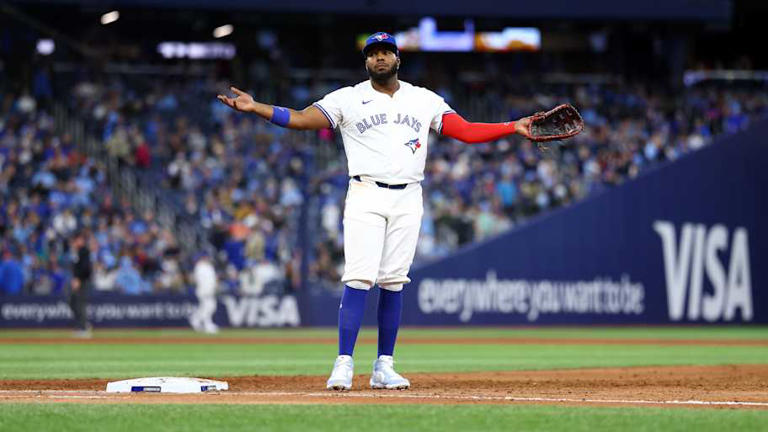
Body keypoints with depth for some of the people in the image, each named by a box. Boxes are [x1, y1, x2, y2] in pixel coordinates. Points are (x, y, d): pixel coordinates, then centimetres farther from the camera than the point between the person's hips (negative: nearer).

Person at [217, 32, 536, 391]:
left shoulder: (425, 101, 12)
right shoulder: (347, 99, 5)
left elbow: (467, 131, 8)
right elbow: (299, 119, -3)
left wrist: (513, 128, -4)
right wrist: (253, 107, -17)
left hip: (408, 199, 2)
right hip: (365, 196, -2)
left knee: (393, 282, 3)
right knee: (358, 280, -13)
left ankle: (384, 367, 8)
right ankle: (344, 365, -13)